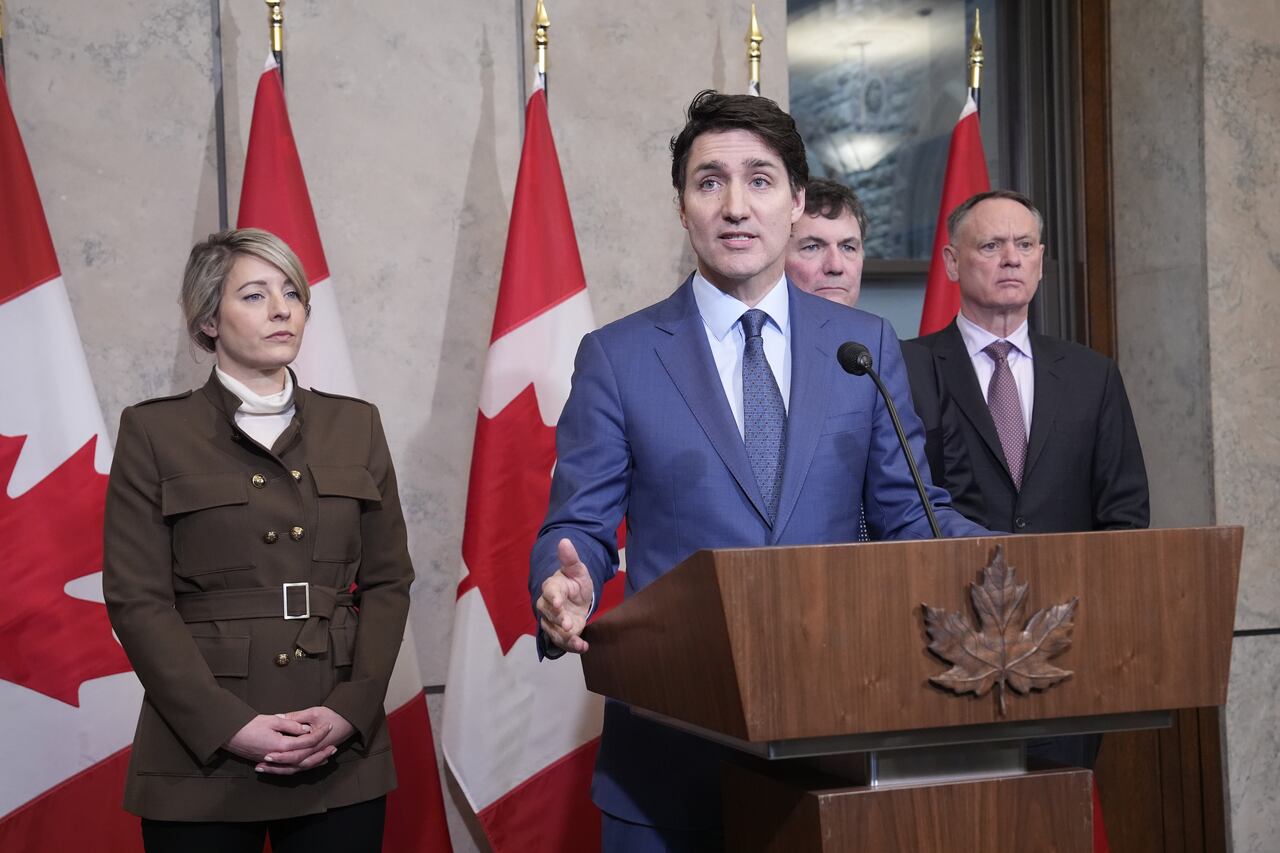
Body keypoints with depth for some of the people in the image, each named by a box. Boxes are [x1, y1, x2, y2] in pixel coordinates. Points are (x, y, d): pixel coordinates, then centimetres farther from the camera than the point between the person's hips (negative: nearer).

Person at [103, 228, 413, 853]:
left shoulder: (355, 426, 9)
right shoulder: (154, 433, 0)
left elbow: (389, 581, 6)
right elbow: (137, 600, -5)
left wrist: (349, 711, -8)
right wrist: (231, 725, -14)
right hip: (202, 763, -2)